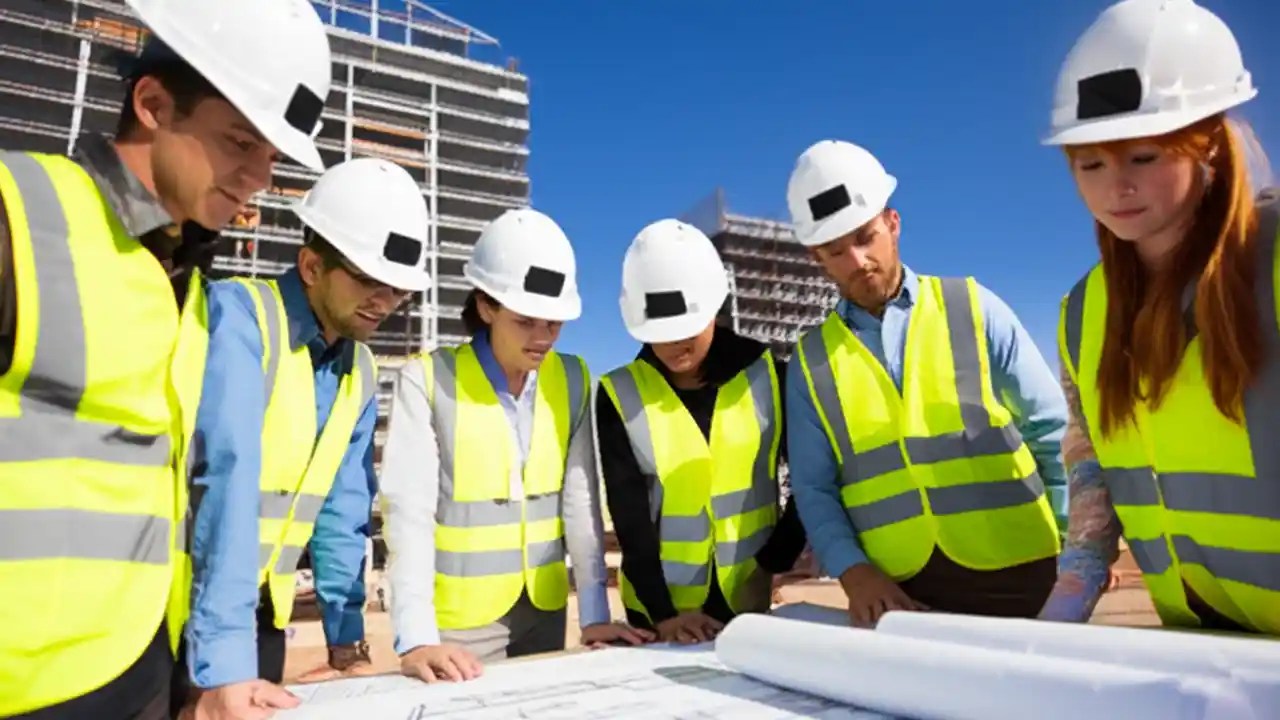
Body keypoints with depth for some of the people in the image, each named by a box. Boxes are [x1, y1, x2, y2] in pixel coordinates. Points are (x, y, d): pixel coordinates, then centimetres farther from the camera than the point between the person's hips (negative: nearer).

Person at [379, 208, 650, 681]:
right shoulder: (427, 380, -13)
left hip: (545, 609, 4)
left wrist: (594, 613, -4)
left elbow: (580, 500, -2)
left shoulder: (571, 380, -1)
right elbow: (408, 511, -18)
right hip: (458, 614, -4)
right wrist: (416, 637, -27)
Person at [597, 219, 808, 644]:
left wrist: (773, 564, -8)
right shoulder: (620, 396, -9)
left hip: (751, 599, 1)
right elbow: (628, 517, -13)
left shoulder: (765, 376, -7)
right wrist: (663, 614, -22)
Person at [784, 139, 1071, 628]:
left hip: (1016, 572, 0)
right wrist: (853, 571, -12)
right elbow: (814, 489, 3)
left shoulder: (974, 309, 2)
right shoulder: (812, 359, 4)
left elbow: (1053, 433, 4)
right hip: (899, 591, 1)